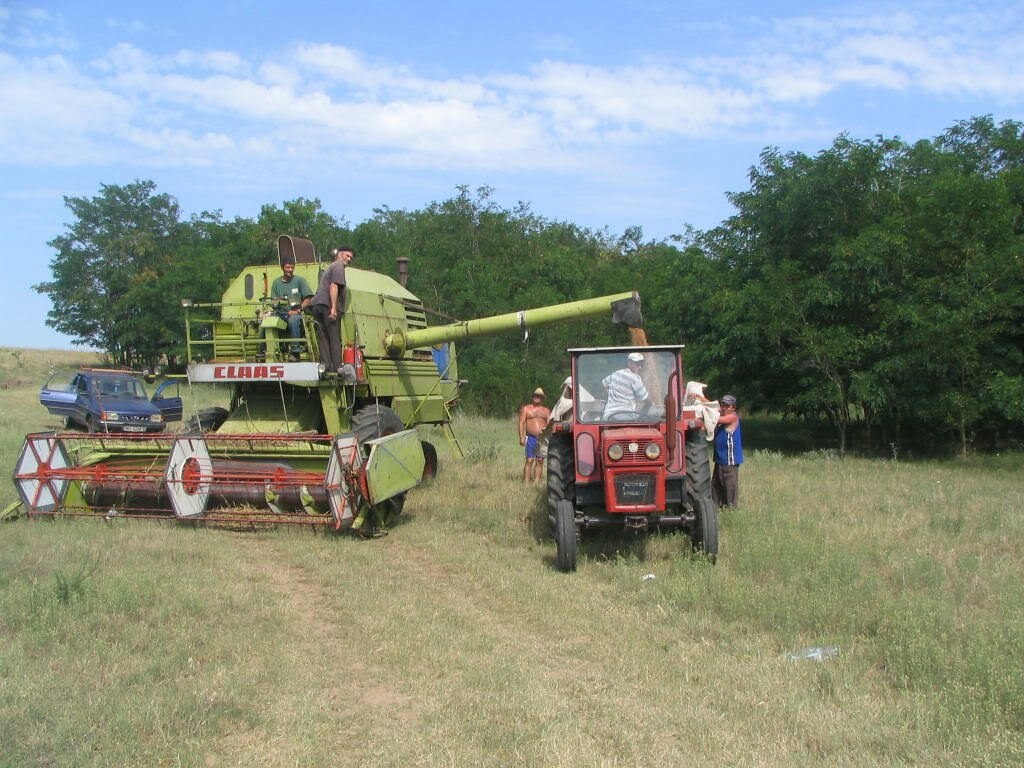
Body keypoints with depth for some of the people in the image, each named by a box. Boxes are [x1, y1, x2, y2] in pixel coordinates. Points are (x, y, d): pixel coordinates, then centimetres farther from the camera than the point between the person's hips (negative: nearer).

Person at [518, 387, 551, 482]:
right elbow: (521, 423, 2)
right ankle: (526, 482, -8)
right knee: (529, 460, -8)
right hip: (531, 438, -3)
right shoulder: (526, 408, 9)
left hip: (543, 438, 3)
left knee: (540, 461, 1)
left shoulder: (546, 410, 16)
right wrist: (521, 437, -8)